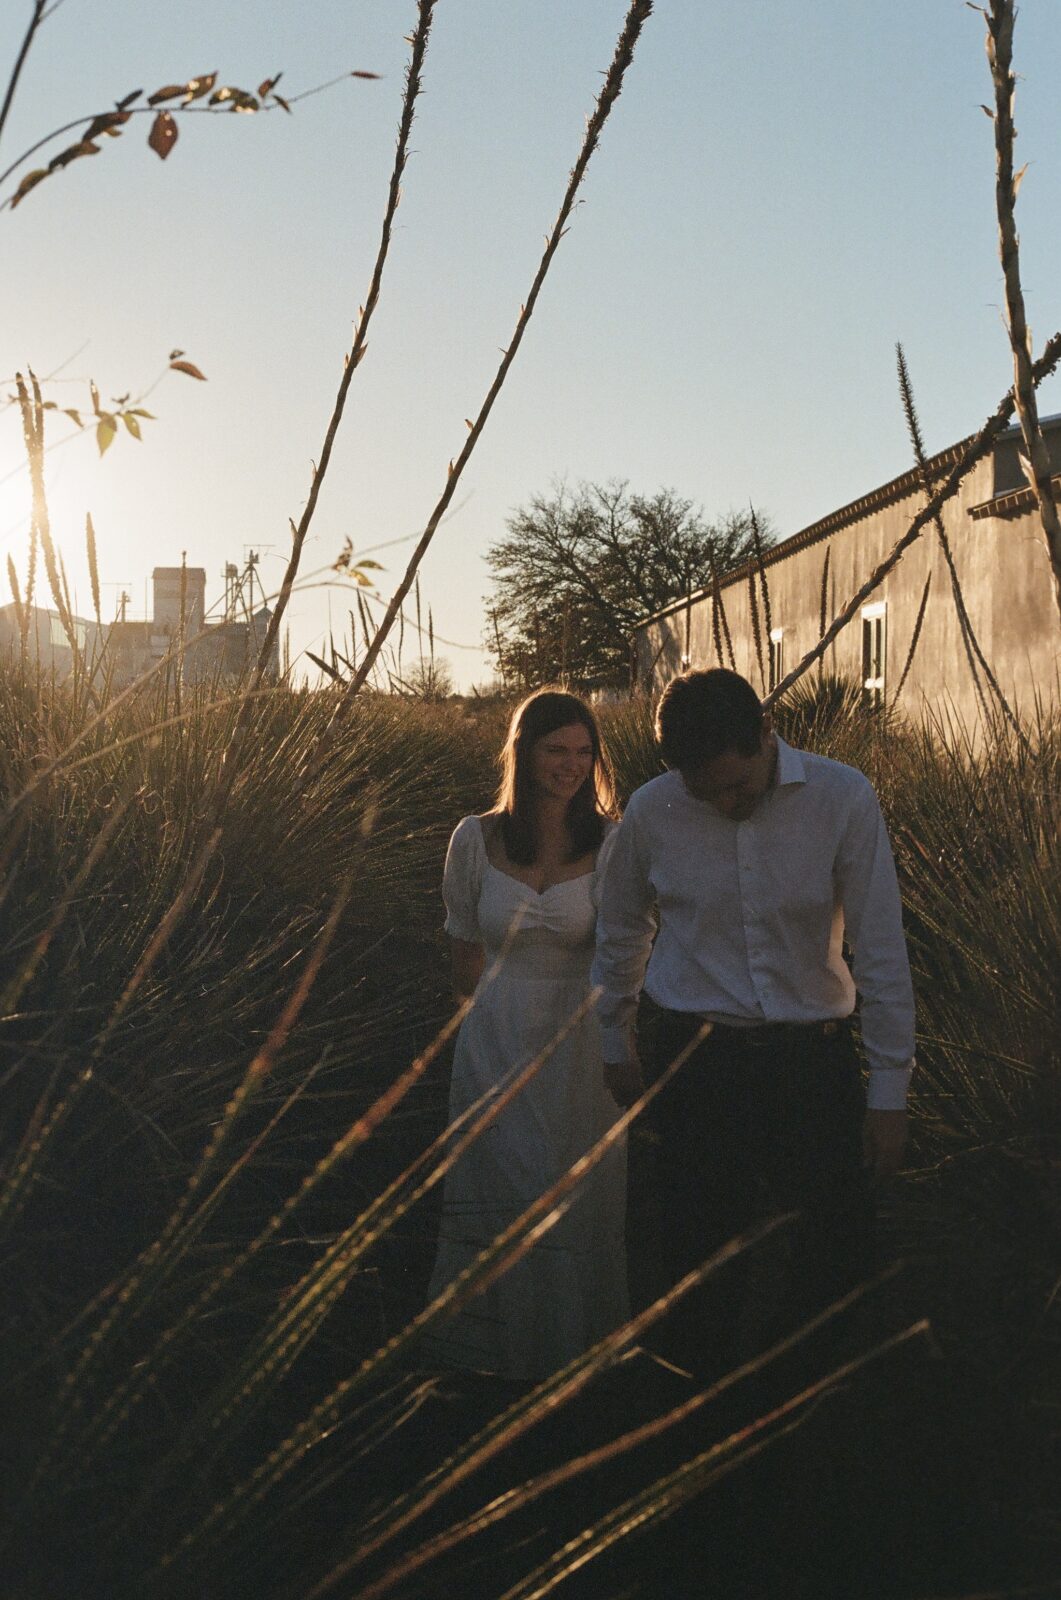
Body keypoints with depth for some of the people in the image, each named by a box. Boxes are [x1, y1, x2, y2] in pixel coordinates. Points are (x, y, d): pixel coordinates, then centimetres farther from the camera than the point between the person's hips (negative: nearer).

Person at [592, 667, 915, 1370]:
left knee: (842, 1257, 5)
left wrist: (890, 1090, -3)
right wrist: (617, 1048, 21)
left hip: (815, 1053, 0)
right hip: (699, 1060, 1)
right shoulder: (651, 812, -6)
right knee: (703, 1249, 7)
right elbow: (621, 936, 12)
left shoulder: (843, 798, -11)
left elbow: (881, 950, -5)